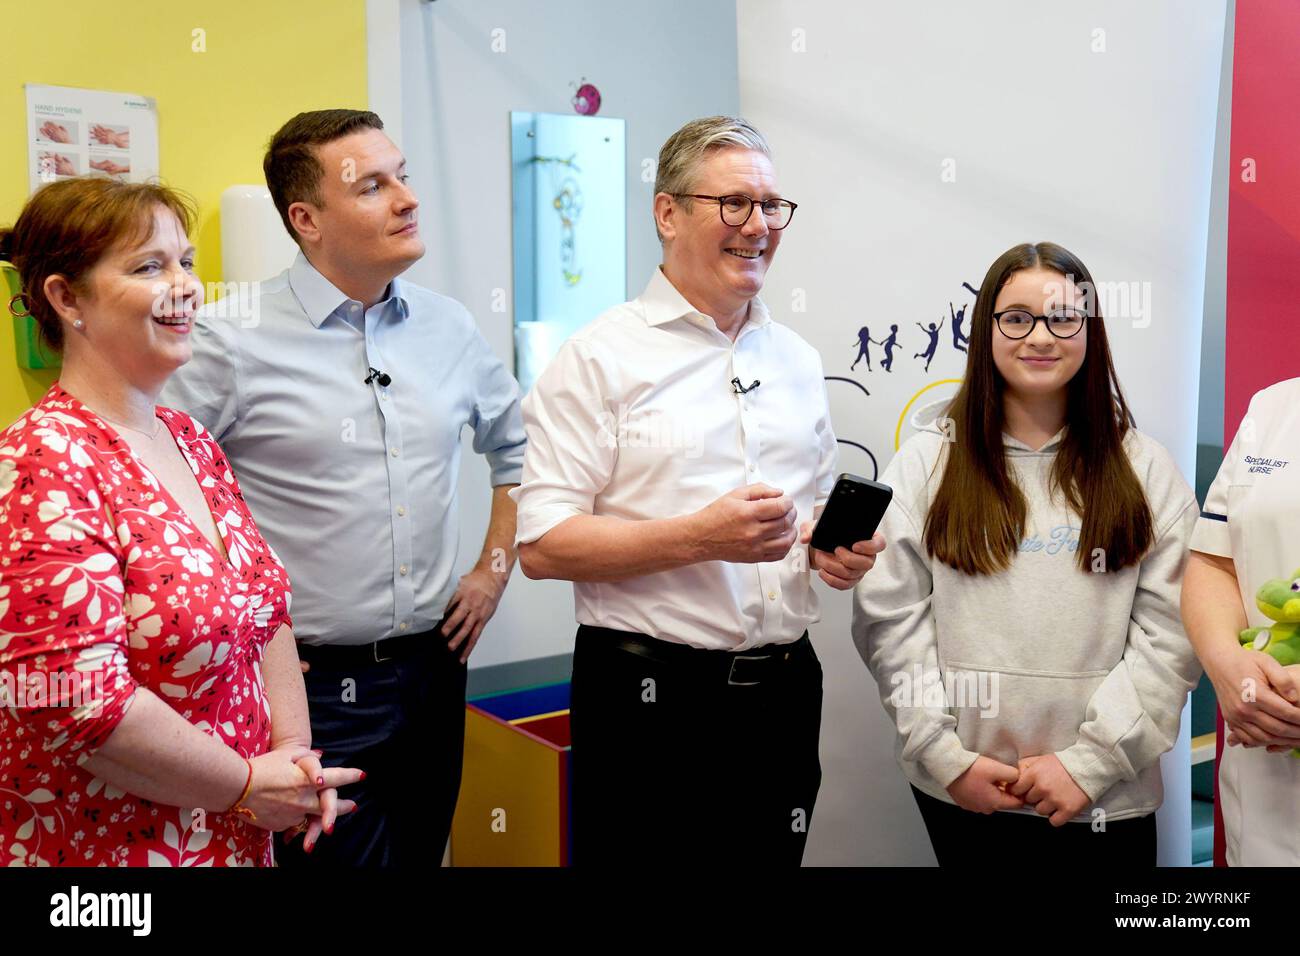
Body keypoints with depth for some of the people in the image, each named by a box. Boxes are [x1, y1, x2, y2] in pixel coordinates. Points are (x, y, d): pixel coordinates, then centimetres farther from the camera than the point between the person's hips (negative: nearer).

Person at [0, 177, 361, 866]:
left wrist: (293, 750, -3)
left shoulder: (190, 441, 5)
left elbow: (268, 608, 10)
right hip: (100, 845, -7)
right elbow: (70, 702, -25)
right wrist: (248, 785, -15)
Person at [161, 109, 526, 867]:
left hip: (433, 670, 5)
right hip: (312, 686, -5)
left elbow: (515, 443, 19)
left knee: (420, 852, 19)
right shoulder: (232, 340, -12)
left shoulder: (449, 327, 5)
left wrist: (495, 568, 11)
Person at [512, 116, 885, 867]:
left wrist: (837, 548, 0)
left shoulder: (798, 360, 12)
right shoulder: (601, 356, -7)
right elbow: (541, 546, -14)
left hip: (785, 689, 6)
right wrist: (699, 537, -23)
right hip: (653, 693, -5)